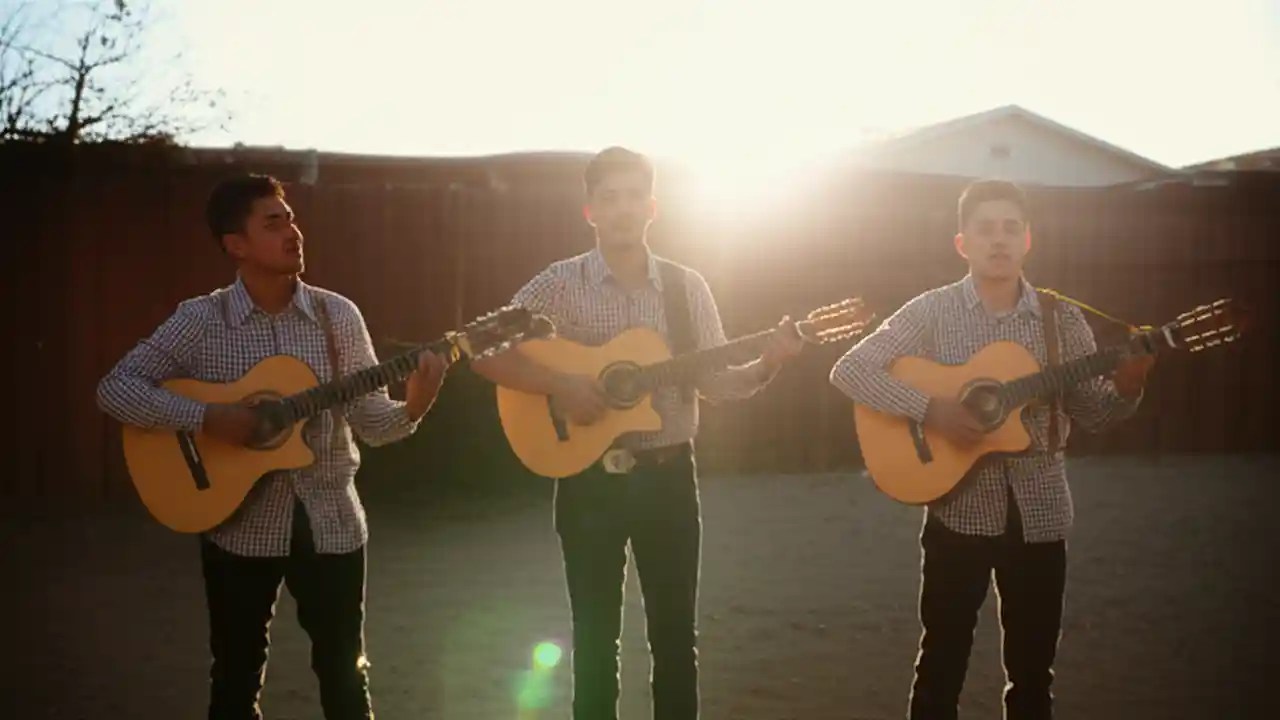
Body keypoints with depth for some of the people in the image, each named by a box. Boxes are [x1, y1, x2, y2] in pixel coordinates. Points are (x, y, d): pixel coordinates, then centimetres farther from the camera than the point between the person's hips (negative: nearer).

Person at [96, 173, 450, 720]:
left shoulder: (338, 315, -1)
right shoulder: (201, 319, -7)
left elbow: (371, 421, 0)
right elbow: (114, 389, -11)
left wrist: (411, 409, -22)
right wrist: (206, 417, -22)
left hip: (330, 522, 2)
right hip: (239, 526, -1)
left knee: (344, 674, 12)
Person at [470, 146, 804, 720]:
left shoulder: (686, 286, 3)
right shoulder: (560, 284, -5)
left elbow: (715, 381, 5)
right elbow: (485, 353, -9)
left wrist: (766, 365, -14)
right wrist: (558, 385, -21)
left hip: (669, 476, 2)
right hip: (591, 479, -2)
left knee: (676, 632, 11)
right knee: (595, 635, 8)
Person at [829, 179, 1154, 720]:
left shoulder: (1062, 319, 2)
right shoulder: (932, 311, -6)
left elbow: (1093, 413, 5)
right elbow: (848, 370, -11)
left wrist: (1126, 386, -17)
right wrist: (929, 409, -22)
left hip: (1038, 510, 2)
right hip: (958, 508, -2)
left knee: (1032, 667, 11)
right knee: (943, 660, 6)